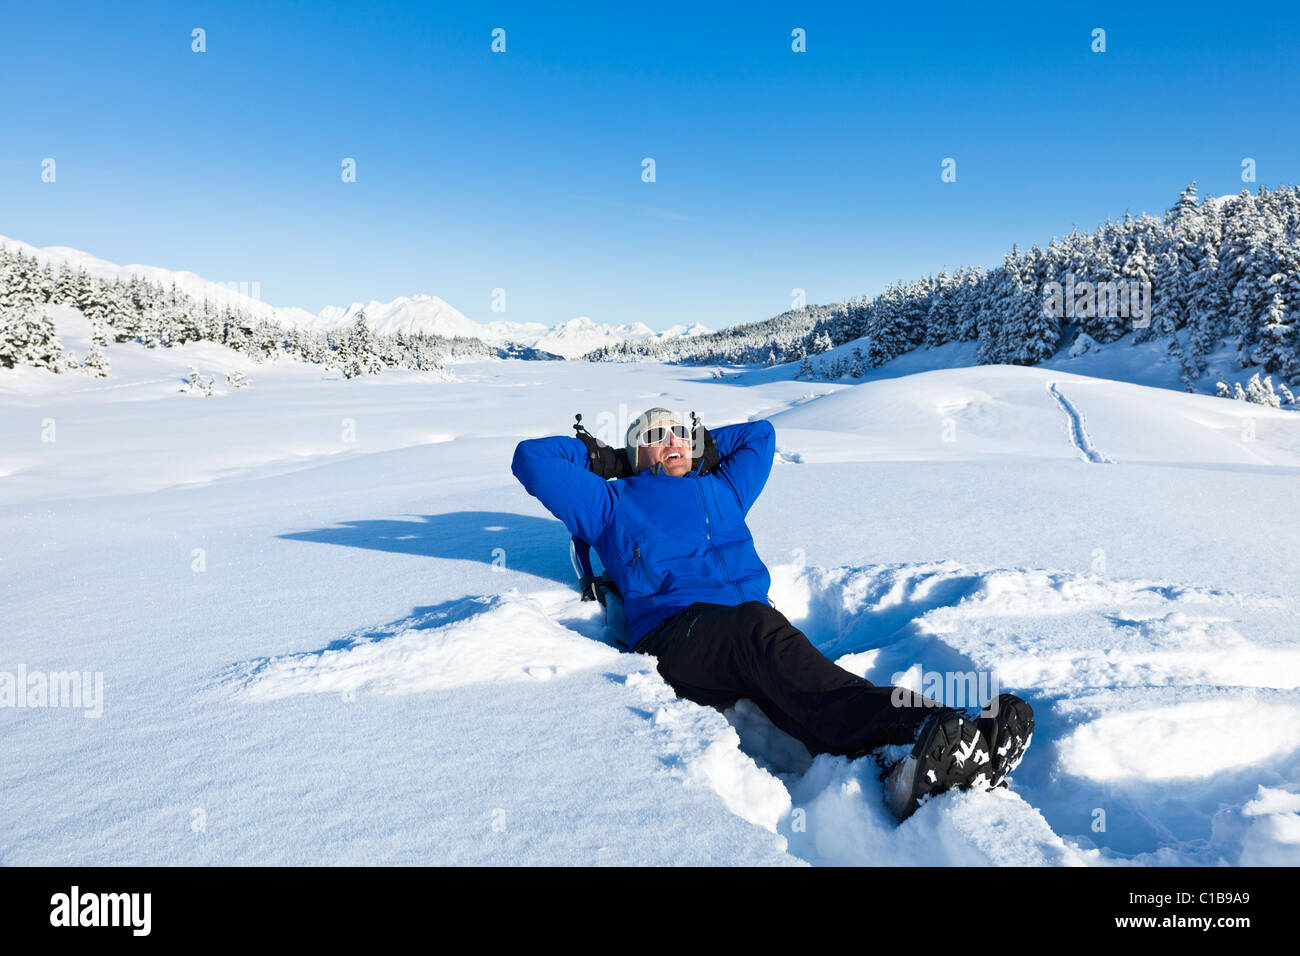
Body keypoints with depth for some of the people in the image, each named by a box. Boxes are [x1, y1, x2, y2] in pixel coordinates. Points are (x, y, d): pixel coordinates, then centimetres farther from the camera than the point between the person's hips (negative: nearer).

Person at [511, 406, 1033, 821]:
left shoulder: (722, 489, 34)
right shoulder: (612, 503, 23)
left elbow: (760, 433, 49)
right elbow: (531, 458, 22)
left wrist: (701, 443, 46)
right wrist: (600, 457, 32)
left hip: (752, 630, 5)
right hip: (674, 633, -4)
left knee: (786, 685, -32)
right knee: (757, 625, -38)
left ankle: (900, 763, -63)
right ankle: (913, 726, -61)